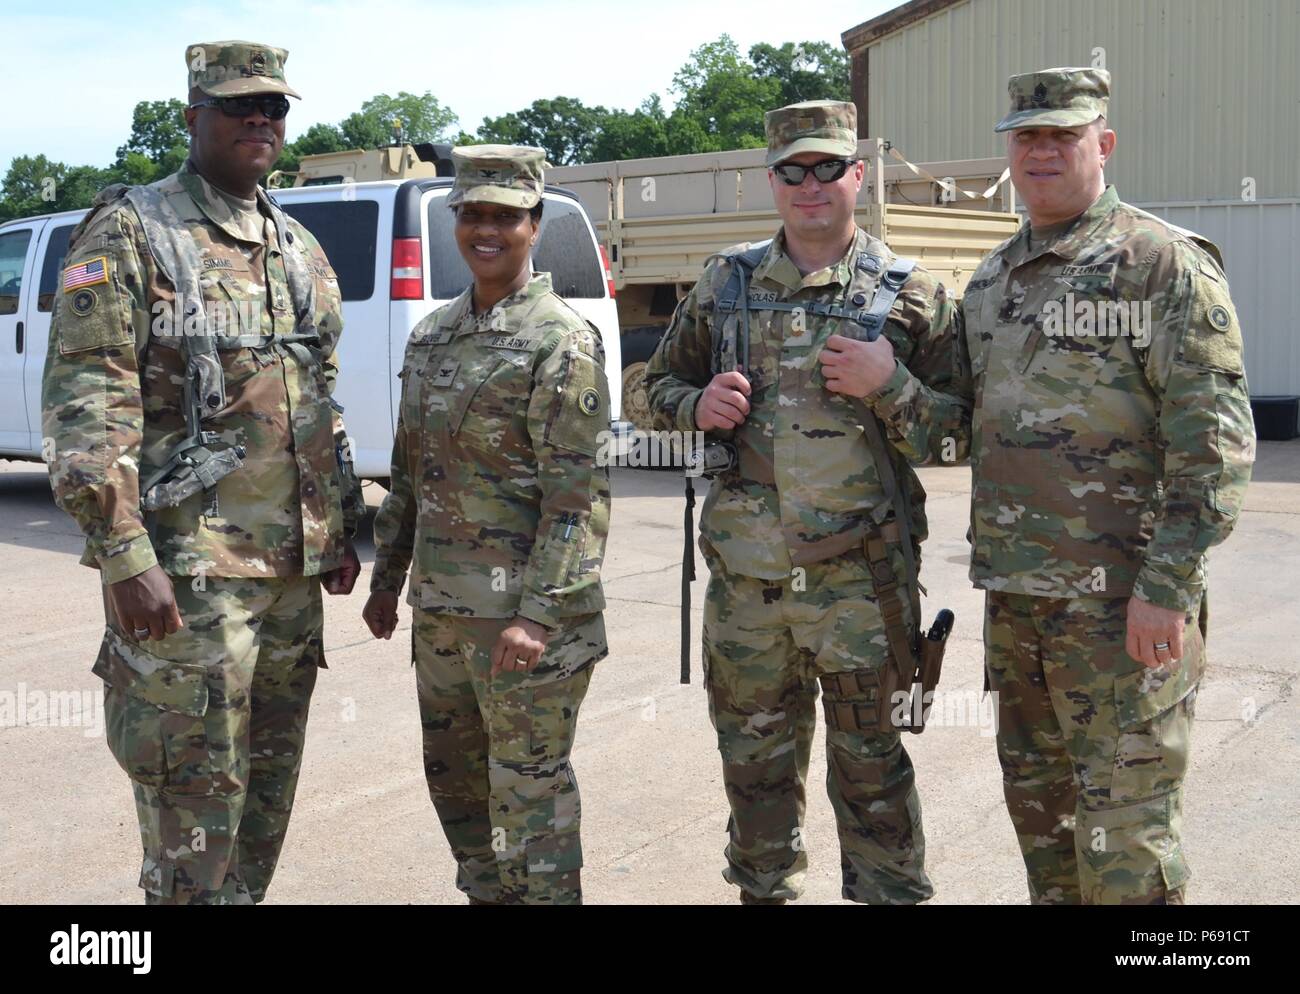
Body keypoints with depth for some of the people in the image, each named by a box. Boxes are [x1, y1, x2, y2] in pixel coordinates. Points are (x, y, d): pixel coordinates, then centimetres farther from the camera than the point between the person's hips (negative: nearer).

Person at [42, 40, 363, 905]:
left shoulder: (301, 249, 15)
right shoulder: (130, 234, -6)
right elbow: (85, 404, -14)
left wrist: (343, 526, 17)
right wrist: (124, 554, -21)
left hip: (294, 566, 7)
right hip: (189, 565, -7)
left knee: (269, 786, 14)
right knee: (196, 793, -2)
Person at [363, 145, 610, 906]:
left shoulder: (561, 340, -12)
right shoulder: (433, 335, 11)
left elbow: (578, 493, -17)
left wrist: (539, 612, -22)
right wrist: (387, 577, 17)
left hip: (523, 610, -8)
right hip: (440, 604, 8)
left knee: (529, 786, 2)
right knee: (453, 776, 18)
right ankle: (488, 893, 36)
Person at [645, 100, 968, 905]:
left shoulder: (911, 293, -2)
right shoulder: (727, 283, 7)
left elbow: (958, 436, -3)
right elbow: (662, 385, 17)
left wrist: (888, 385, -19)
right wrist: (698, 406, -5)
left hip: (859, 578, -3)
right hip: (745, 574, 3)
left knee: (870, 768, 7)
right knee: (756, 762, 17)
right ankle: (764, 887, 35)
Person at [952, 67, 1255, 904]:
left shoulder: (1168, 265, -8)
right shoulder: (991, 282, 14)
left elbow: (1215, 441, -14)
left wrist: (1167, 589, -19)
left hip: (1123, 601, -7)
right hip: (1015, 596, 7)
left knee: (1125, 821, -3)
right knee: (1039, 804, 17)